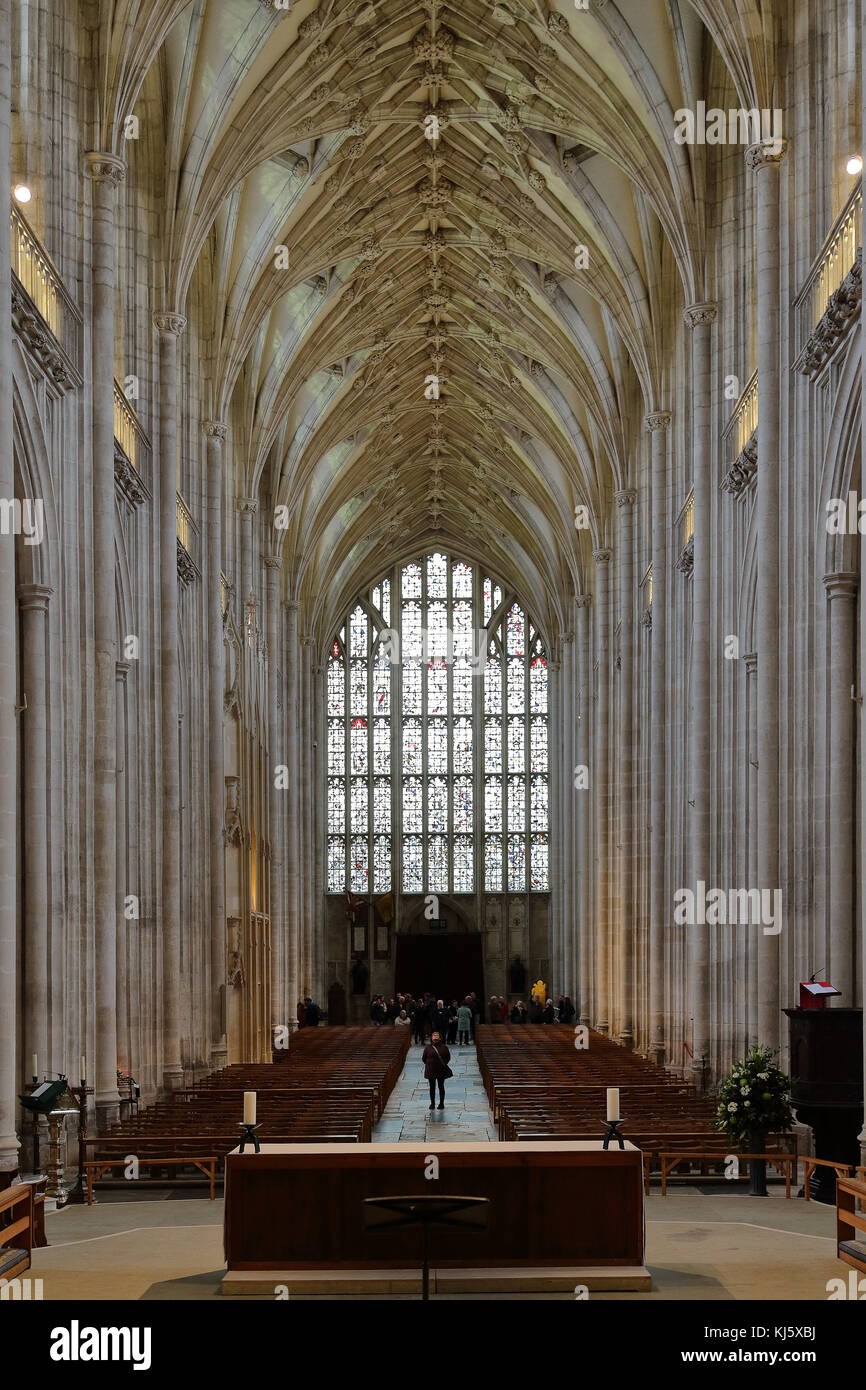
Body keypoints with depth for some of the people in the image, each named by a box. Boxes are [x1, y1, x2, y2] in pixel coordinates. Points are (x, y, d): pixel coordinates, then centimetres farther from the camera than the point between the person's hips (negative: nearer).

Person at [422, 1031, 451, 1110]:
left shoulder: (444, 1047, -2)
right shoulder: (428, 1047, -1)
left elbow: (448, 1057, 8)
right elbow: (423, 1058, 8)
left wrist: (444, 1064, 1)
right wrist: (429, 1064, 5)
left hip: (441, 1071, -1)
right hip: (431, 1070, 1)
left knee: (441, 1087, 6)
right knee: (432, 1087, 7)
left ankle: (441, 1103, 14)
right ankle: (432, 1103, 16)